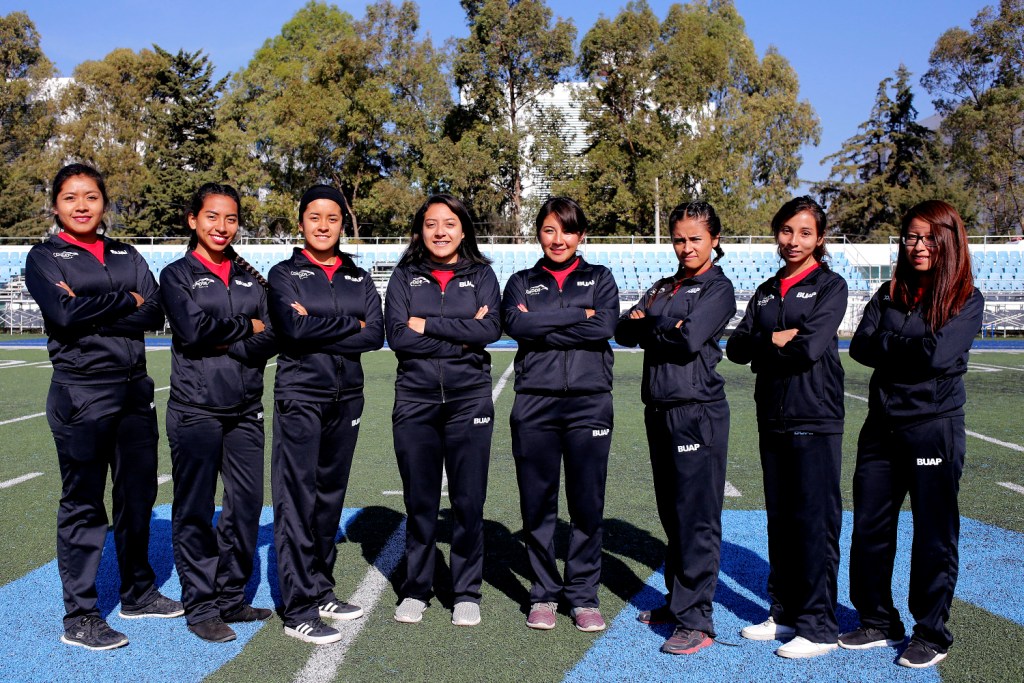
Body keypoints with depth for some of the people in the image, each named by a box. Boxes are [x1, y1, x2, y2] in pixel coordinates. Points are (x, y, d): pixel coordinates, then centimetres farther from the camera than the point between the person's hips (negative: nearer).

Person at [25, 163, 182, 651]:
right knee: (83, 503, 0)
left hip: (135, 389, 5)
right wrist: (125, 301, -8)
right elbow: (63, 313, -17)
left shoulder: (128, 257, 12)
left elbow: (154, 314, -2)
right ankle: (78, 618, 10)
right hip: (81, 394, -5)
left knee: (138, 494, 12)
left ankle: (138, 593, 28)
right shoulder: (44, 258, 1)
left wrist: (92, 310, -12)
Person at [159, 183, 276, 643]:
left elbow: (271, 338, 1)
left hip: (245, 407, 4)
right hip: (195, 409, -4)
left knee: (247, 503, 6)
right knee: (195, 509, 1)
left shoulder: (251, 276, 13)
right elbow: (192, 328, -14)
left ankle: (231, 597, 21)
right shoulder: (177, 274, 3)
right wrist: (246, 326, -4)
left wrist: (224, 346, -14)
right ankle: (200, 606, 14)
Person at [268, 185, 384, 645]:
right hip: (300, 398, -4)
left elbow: (375, 335, -2)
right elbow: (293, 328, -16)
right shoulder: (285, 273, 2)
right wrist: (350, 324, -6)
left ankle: (321, 591, 23)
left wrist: (317, 330, -11)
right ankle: (297, 610, 0)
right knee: (298, 498, -5)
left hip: (346, 399, 4)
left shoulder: (358, 278, 12)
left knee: (330, 495, 10)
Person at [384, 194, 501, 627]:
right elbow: (397, 336, -7)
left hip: (469, 399, 0)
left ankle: (467, 592, 18)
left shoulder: (481, 275, 7)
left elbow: (490, 330, -9)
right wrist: (461, 336, -10)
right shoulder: (405, 277, 7)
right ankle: (415, 590, 23)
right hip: (415, 400, 1)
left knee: (469, 500, 3)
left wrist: (427, 324, -10)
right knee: (419, 500, 7)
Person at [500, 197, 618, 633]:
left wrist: (542, 326, -8)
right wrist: (578, 314, -8)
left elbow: (604, 327, -7)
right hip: (534, 404, 1)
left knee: (588, 504, 1)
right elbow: (515, 324, -8)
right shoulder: (522, 282, 13)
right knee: (537, 503, 4)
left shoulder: (599, 278, 12)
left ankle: (583, 595, 16)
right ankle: (544, 594, 20)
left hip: (590, 404, 0)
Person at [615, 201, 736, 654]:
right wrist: (664, 326, -11)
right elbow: (624, 331, 6)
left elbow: (691, 338, -18)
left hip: (698, 413, -7)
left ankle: (696, 621, 0)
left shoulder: (718, 288, -2)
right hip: (659, 411, 7)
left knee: (696, 518, -5)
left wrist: (650, 321, -2)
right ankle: (676, 602, 26)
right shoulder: (663, 287, 18)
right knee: (671, 514, 14)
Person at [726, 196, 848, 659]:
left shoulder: (830, 286, -2)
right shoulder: (766, 291, 16)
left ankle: (819, 627, 6)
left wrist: (764, 349, -3)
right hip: (772, 419, 6)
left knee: (815, 522, -3)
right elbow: (737, 347, 5)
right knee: (779, 521, 12)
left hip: (815, 420, -6)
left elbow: (811, 347, -16)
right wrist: (777, 339, -10)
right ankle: (784, 613, 24)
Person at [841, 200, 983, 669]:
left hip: (934, 428, -5)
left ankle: (932, 634, 19)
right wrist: (910, 349, -13)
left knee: (934, 534, 4)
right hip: (881, 426, 5)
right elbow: (861, 346, -3)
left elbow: (938, 354, -18)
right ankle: (879, 622, 26)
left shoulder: (966, 299, -3)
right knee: (869, 528, 10)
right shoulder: (890, 292, 9)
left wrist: (888, 345, -6)